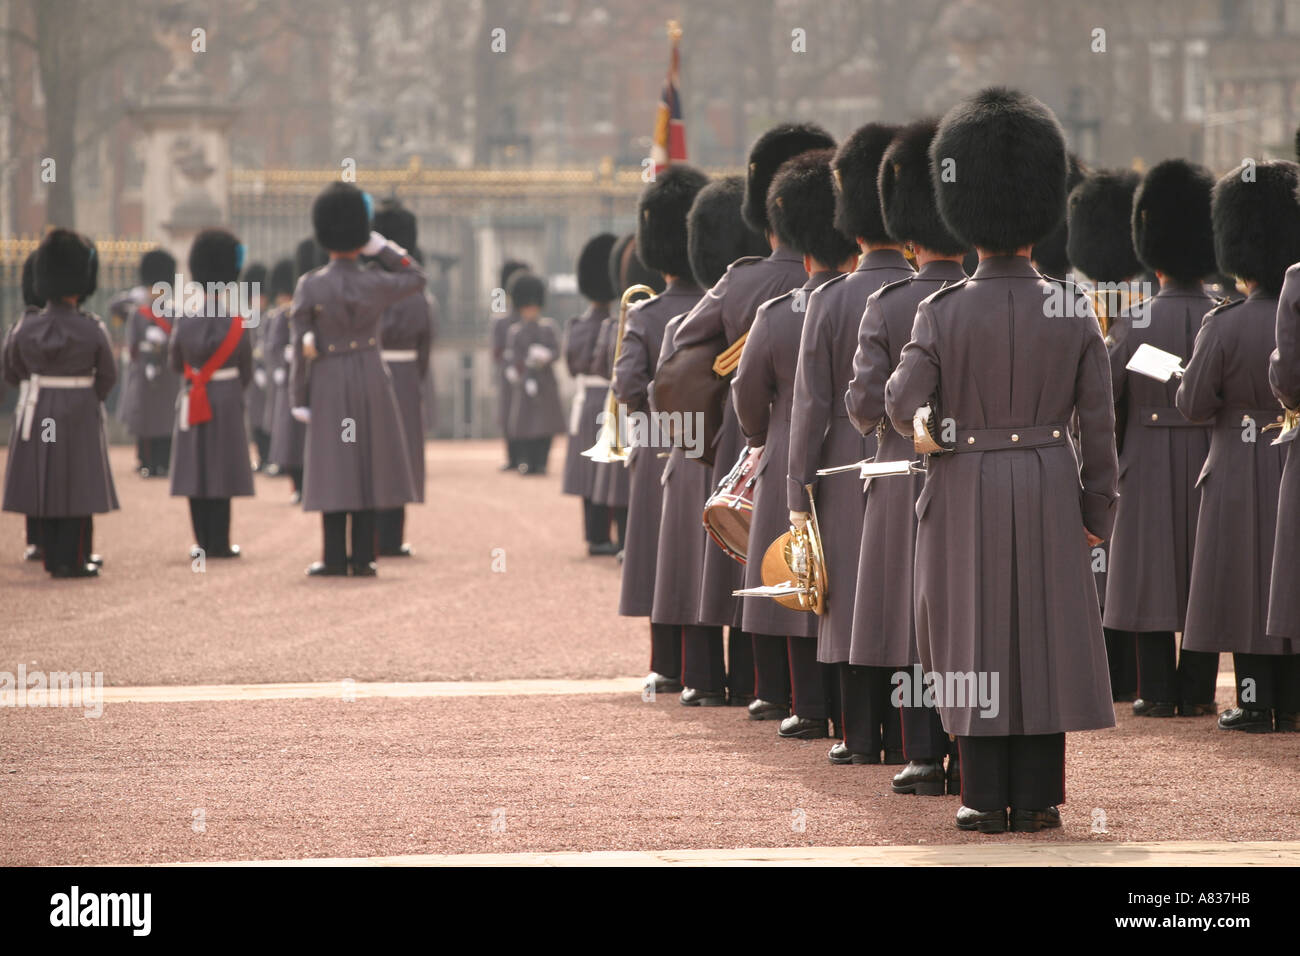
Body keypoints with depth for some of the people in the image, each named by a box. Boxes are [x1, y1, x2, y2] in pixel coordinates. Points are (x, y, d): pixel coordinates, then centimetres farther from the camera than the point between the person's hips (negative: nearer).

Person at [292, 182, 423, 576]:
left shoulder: (309, 287, -9)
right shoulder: (376, 284, -7)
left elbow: (301, 347, -8)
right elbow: (417, 278, 14)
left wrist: (299, 399, -2)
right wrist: (381, 247, 7)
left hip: (327, 384, -1)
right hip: (371, 381, 1)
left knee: (333, 468, 3)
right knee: (368, 467, 5)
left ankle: (334, 558, 1)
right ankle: (363, 557, 4)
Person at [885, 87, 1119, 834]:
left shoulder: (942, 313, -9)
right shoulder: (1075, 313, -4)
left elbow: (903, 409, -9)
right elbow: (1099, 422, -1)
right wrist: (1099, 512, 8)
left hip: (967, 492, -1)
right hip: (1050, 491, 1)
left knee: (976, 638, 4)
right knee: (1048, 635, 6)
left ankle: (988, 799, 3)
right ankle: (1038, 798, 7)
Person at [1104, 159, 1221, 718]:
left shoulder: (1133, 324, -9)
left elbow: (1102, 404, -5)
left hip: (1149, 464, -2)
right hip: (1211, 463, 2)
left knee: (1152, 574, 4)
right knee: (1205, 580, 8)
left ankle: (1157, 692, 4)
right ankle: (1197, 691, 9)